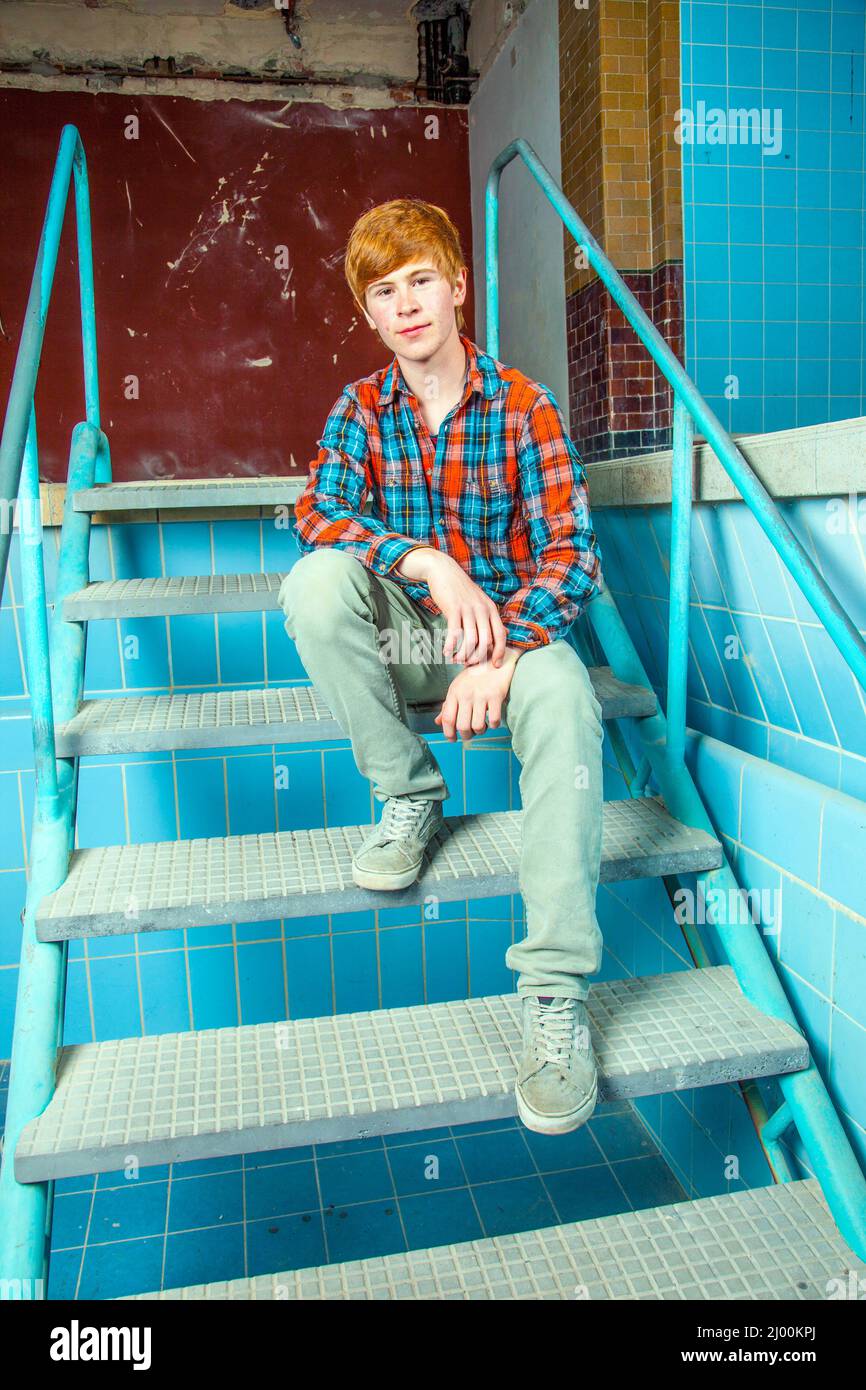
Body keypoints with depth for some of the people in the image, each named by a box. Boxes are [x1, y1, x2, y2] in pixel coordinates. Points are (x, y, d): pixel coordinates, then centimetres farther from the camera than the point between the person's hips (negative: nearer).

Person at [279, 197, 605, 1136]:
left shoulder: (522, 407, -4)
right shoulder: (361, 410, 4)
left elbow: (572, 553, -11)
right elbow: (317, 513, -12)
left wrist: (503, 656, -26)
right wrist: (429, 563, -28)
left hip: (512, 624, -2)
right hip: (407, 630, 3)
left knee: (564, 706, -36)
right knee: (316, 581, -28)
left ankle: (555, 997, -33)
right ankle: (408, 799, -13)